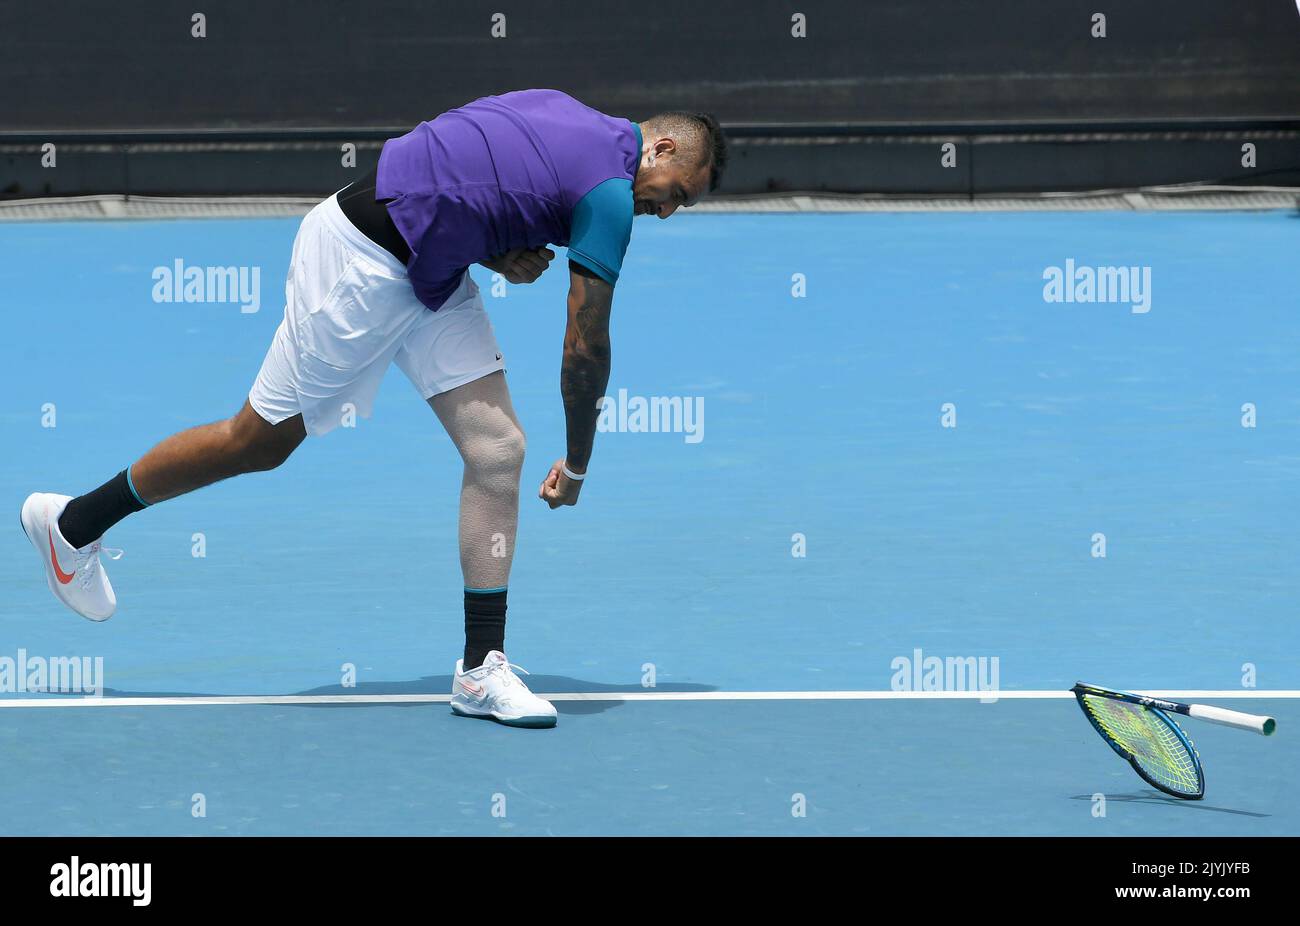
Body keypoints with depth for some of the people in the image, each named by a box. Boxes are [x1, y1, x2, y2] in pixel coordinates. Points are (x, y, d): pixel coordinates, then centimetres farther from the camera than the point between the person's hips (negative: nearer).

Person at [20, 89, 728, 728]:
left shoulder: (569, 118, 8)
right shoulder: (609, 196, -17)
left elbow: (452, 177, 16)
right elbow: (585, 351, -11)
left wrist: (498, 255, 3)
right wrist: (575, 469, 1)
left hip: (428, 271, 9)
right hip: (362, 260, -9)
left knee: (497, 450, 1)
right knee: (261, 441, 3)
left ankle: (481, 668, 4)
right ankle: (73, 522, 22)